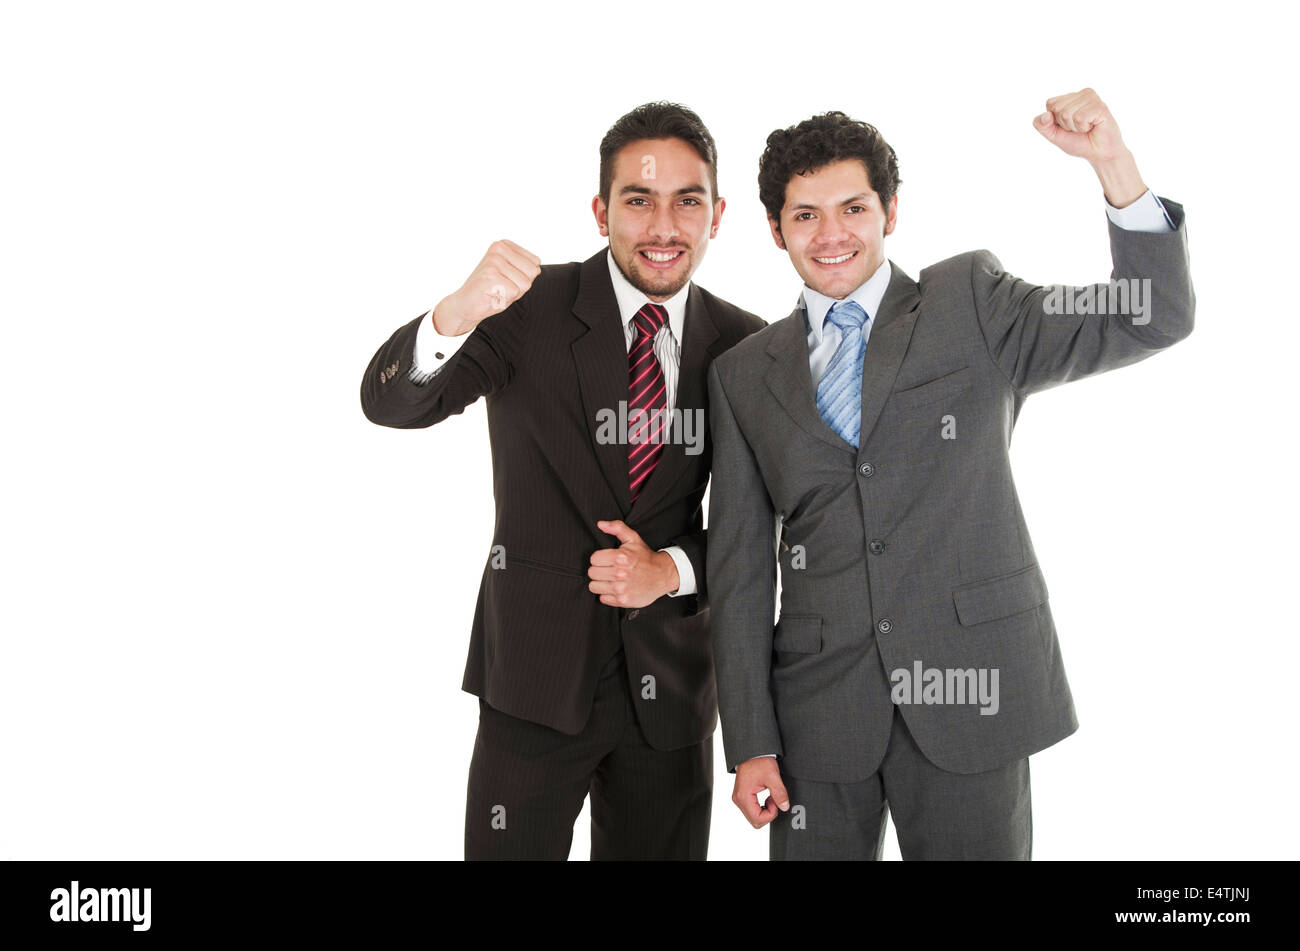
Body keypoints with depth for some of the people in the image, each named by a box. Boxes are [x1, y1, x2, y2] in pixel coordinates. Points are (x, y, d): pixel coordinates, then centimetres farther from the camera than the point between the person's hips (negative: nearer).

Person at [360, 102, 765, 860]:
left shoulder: (743, 347, -1)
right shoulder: (532, 308, -8)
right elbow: (389, 402, -20)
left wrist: (672, 570, -14)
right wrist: (457, 314, -40)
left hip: (672, 684, 3)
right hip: (537, 675, -2)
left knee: (662, 850, 17)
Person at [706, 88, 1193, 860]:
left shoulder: (972, 303, 4)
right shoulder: (743, 375, 8)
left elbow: (1154, 321, -6)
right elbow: (741, 566, 6)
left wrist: (1115, 165, -20)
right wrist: (751, 743, 2)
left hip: (971, 694, -1)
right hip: (821, 708, 2)